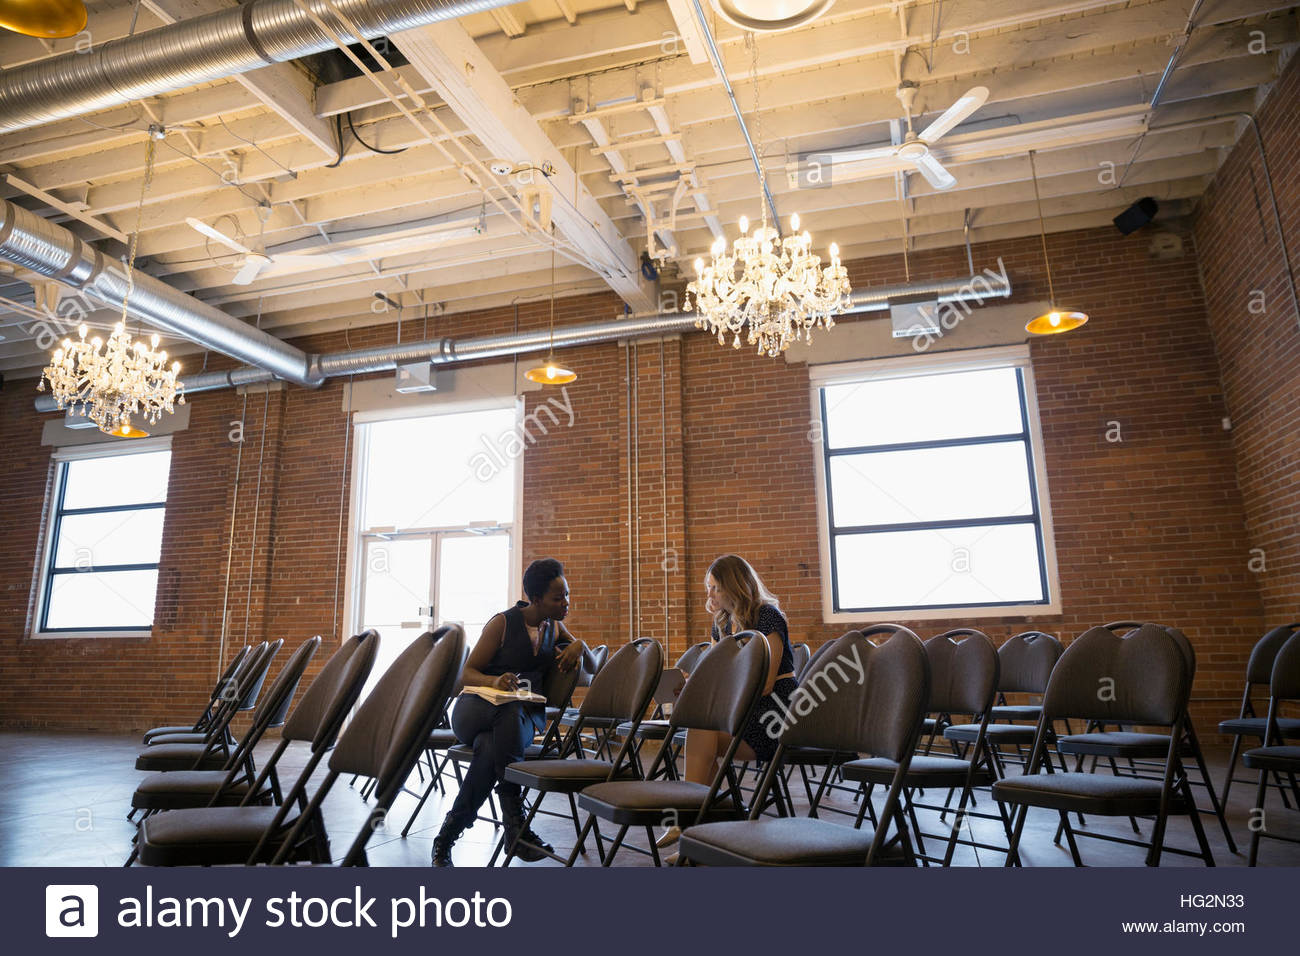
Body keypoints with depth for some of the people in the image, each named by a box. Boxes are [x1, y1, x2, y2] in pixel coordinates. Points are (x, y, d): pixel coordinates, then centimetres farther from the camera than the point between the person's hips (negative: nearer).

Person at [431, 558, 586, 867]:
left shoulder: (555, 627, 12)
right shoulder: (503, 623, -4)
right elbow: (467, 673, -4)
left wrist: (578, 645, -1)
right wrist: (495, 681, -27)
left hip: (526, 715, 3)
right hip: (476, 707, -3)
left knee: (490, 749, -35)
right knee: (512, 711, -41)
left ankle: (447, 837, -24)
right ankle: (513, 815, -36)